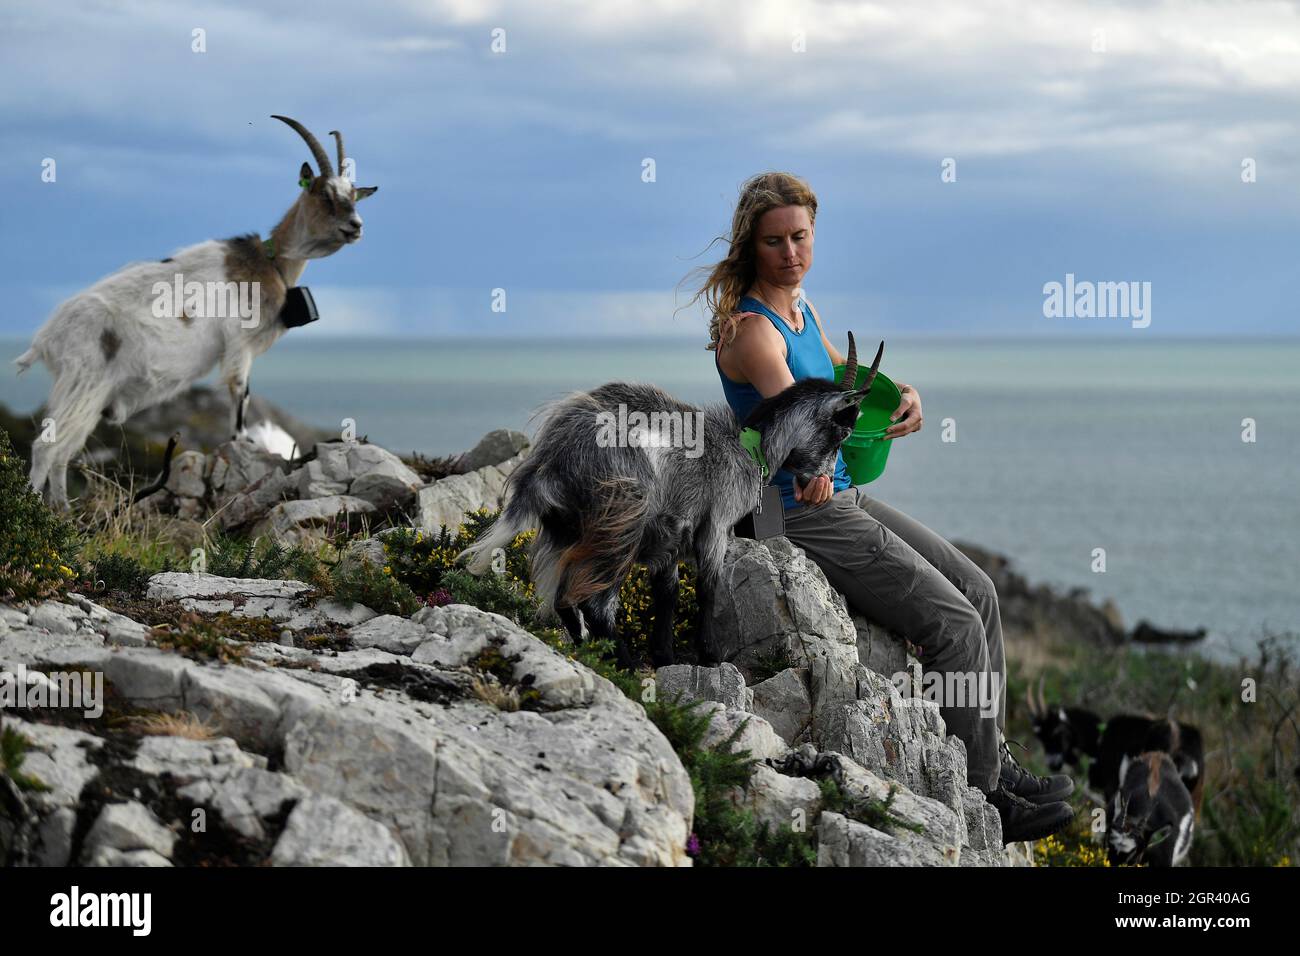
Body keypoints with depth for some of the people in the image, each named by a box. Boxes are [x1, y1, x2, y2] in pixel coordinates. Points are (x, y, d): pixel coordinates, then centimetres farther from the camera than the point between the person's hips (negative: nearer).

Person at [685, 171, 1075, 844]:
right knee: (955, 624, -11)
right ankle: (981, 797, 0)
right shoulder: (750, 328, -21)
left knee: (978, 592, 10)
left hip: (844, 499, 10)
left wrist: (903, 395, 2)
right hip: (806, 517, -10)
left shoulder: (799, 307, 8)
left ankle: (994, 758, 18)